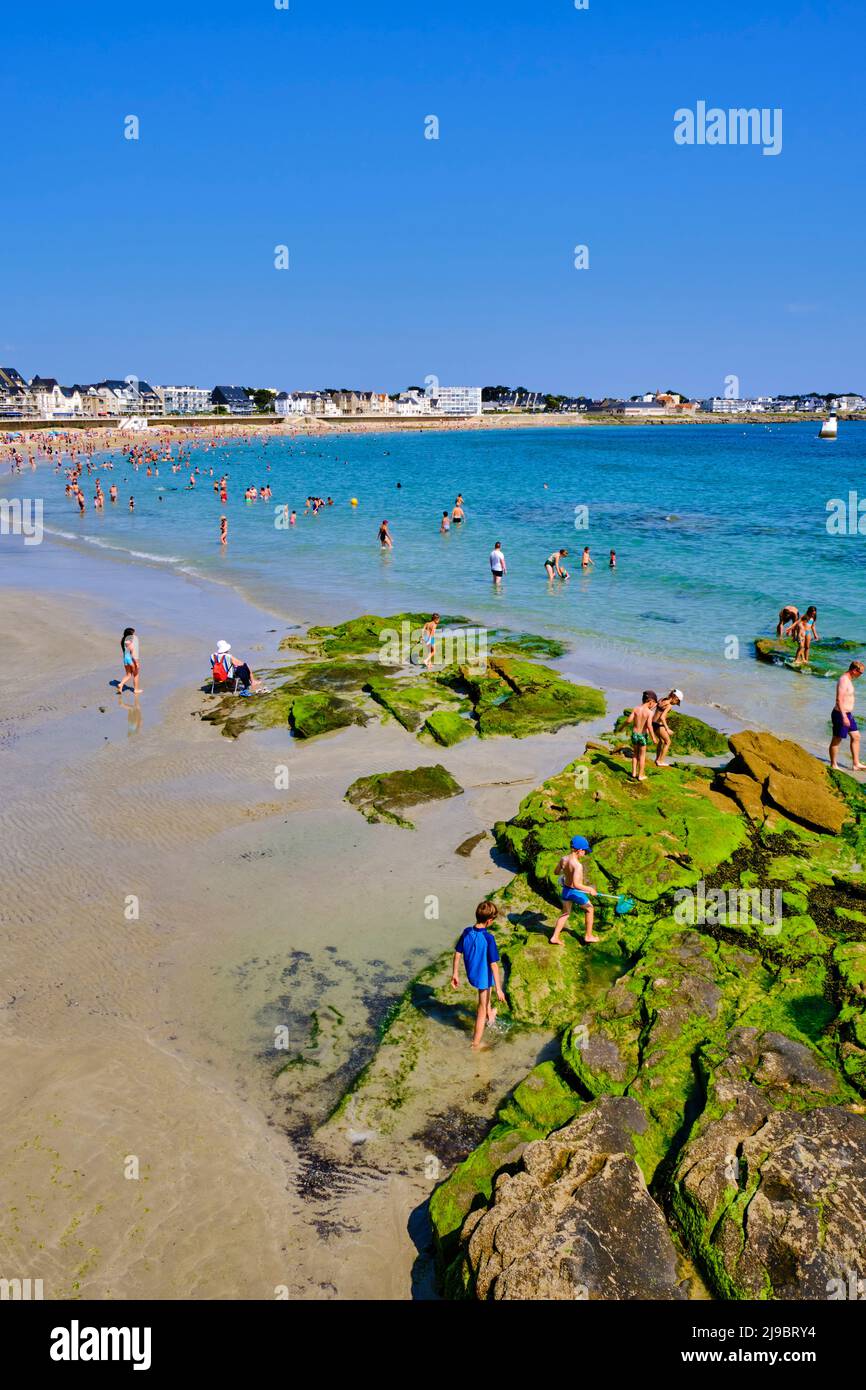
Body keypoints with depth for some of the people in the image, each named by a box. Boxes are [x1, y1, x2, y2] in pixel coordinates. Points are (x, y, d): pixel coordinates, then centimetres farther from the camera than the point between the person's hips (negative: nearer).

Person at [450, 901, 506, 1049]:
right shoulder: (488, 938, -28)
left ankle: (490, 1016, 58)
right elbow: (494, 965, -25)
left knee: (485, 989, 38)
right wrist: (498, 989, -19)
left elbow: (457, 954, -3)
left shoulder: (466, 932, -12)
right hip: (484, 977, -6)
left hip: (471, 975, 6)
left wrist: (455, 974, 11)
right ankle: (476, 1043, 21)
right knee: (482, 1011, 11)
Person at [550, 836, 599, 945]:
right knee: (590, 909, 19)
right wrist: (589, 889, -23)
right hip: (576, 892, -6)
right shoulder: (577, 865, -30)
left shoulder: (563, 859, -8)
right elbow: (576, 884, -34)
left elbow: (556, 871, 9)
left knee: (565, 913, 23)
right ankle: (588, 936, 29)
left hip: (566, 890, 7)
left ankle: (555, 937, 22)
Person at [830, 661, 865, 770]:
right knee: (837, 740, 1)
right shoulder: (843, 681, -21)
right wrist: (844, 717, -30)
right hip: (841, 715, -10)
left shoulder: (848, 680, 11)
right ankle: (833, 765, 11)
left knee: (856, 737, 13)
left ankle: (856, 764, 19)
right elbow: (839, 700, -27)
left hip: (847, 714, 10)